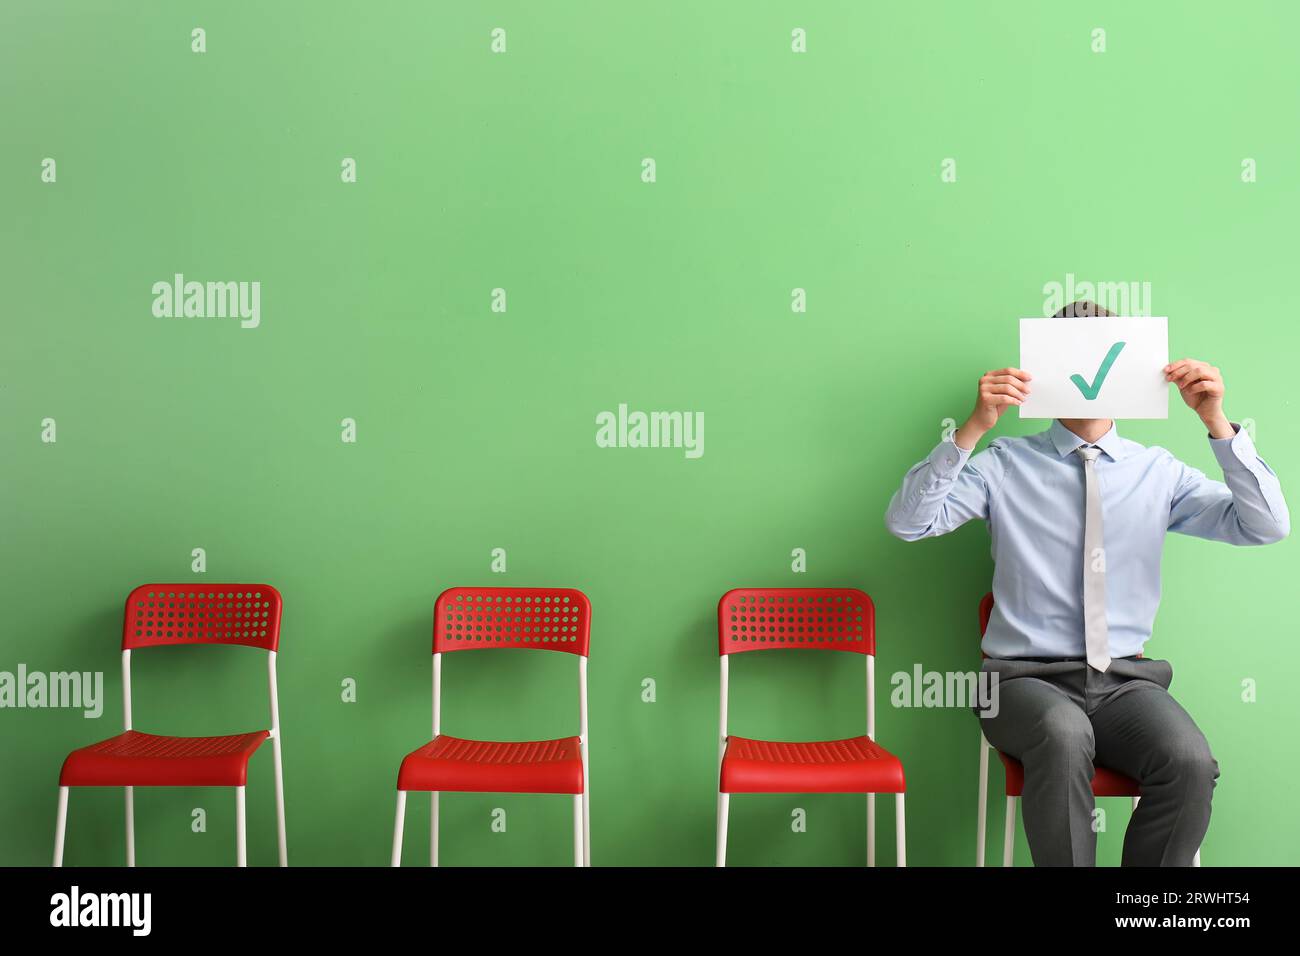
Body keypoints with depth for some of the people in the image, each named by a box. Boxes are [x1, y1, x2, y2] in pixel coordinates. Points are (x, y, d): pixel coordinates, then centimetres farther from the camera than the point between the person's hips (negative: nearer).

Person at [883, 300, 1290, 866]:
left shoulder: (1158, 472, 9)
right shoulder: (1005, 464, 3)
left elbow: (1267, 527, 1)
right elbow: (906, 523, -9)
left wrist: (1217, 423, -11)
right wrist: (973, 428, -21)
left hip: (1126, 681, 3)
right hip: (1028, 678, -2)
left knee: (1190, 760, -27)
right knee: (1064, 735, -36)